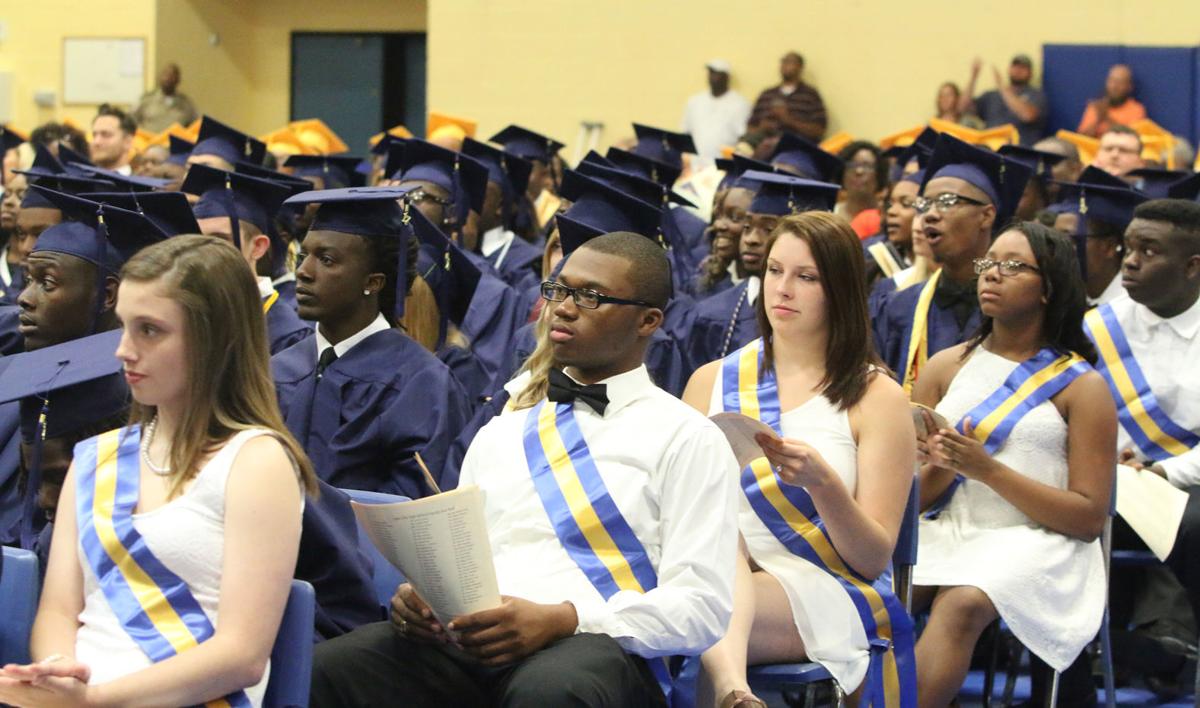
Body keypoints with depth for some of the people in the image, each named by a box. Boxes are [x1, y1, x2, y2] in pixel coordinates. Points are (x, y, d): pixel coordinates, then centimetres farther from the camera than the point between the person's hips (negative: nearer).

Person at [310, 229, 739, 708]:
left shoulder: (687, 439, 8)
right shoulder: (499, 435, 26)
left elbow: (702, 606, -2)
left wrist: (559, 620, -16)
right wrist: (420, 598, -1)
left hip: (599, 647, -4)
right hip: (470, 646, 4)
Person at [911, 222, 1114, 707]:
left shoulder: (1081, 387, 4)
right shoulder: (945, 367, 14)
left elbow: (1091, 518, -4)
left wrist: (988, 470, -13)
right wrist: (938, 468, -11)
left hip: (1035, 542, -3)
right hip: (947, 533, 3)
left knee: (962, 604, -35)